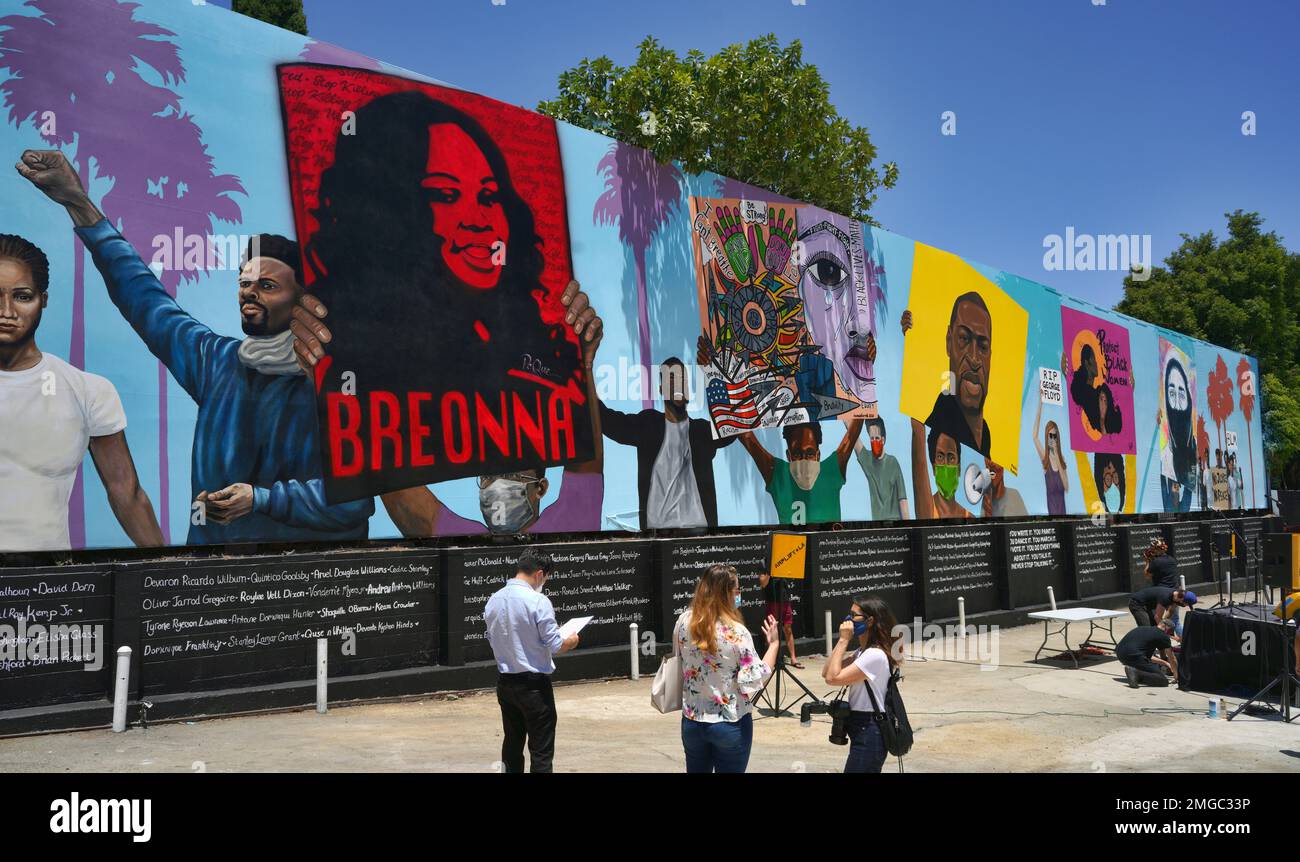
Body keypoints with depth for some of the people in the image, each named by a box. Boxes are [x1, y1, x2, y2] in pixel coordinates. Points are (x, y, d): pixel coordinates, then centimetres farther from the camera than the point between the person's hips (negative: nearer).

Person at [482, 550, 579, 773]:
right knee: (541, 749, 1)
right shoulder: (538, 602, -16)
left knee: (512, 742, 16)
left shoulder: (493, 601, 3)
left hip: (504, 682, 6)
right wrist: (571, 641, 5)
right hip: (534, 684, -6)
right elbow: (554, 645, -14)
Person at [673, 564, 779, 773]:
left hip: (692, 721, 4)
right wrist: (774, 644, -8)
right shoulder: (736, 632, -19)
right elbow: (756, 680, -17)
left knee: (697, 770, 19)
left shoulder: (683, 622, -4)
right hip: (731, 724, -4)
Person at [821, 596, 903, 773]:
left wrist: (843, 640, -18)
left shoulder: (875, 655, -21)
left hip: (868, 733, -10)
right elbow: (826, 672, 8)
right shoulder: (862, 651, 12)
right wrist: (842, 641, 2)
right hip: (863, 729, 10)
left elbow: (833, 678, -24)